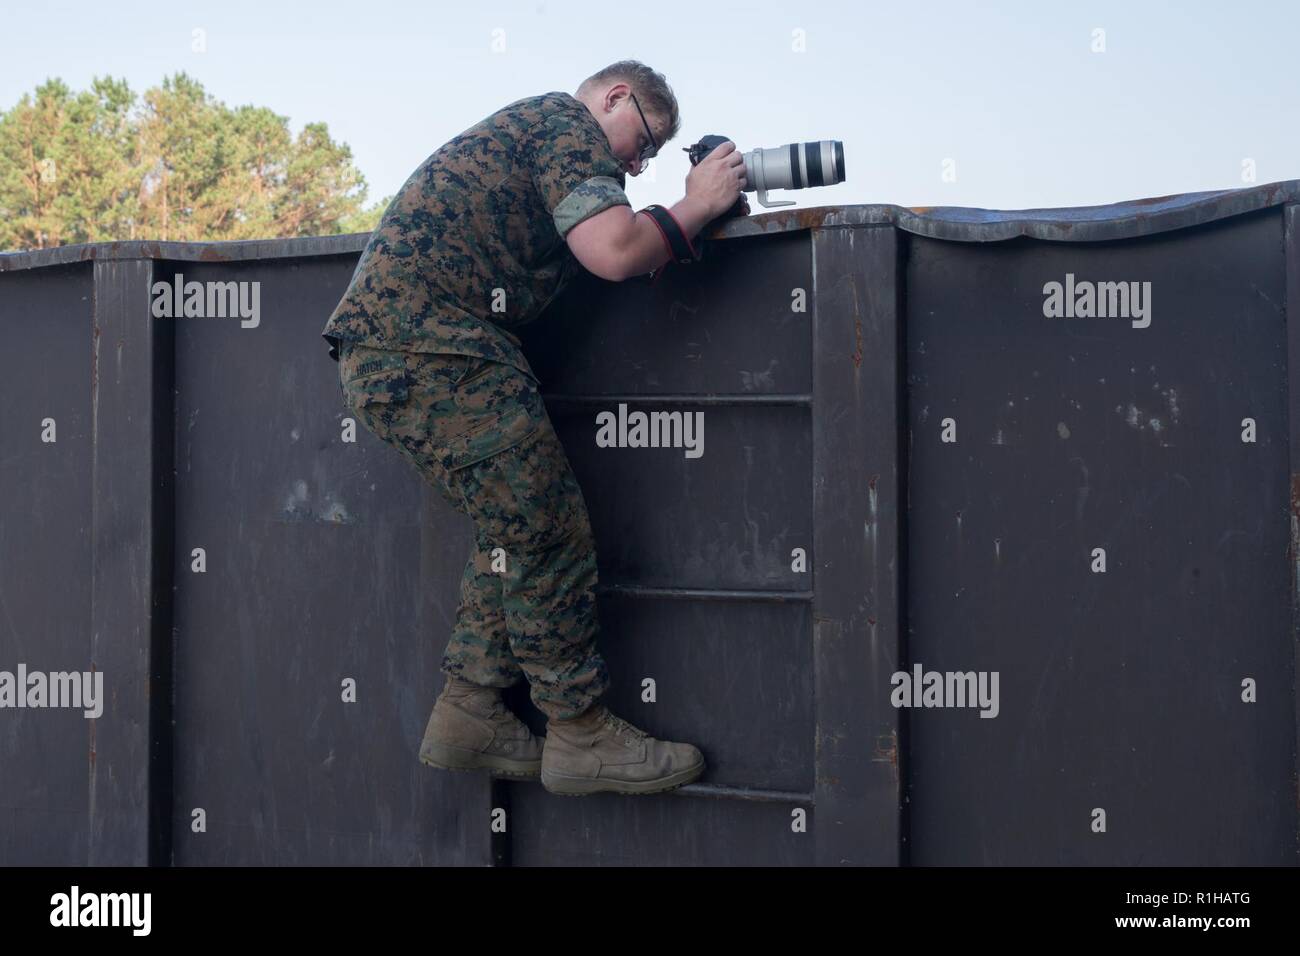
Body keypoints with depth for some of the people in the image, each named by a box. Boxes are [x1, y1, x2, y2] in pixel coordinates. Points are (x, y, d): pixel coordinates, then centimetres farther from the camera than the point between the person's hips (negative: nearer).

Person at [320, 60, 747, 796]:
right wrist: (696, 207, -1)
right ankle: (582, 735, 3)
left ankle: (469, 715, 16)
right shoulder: (570, 123, -2)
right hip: (430, 348, -10)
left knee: (520, 533, 14)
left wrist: (686, 214, 18)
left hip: (381, 349, 10)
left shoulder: (528, 128, 29)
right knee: (547, 535, -5)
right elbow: (616, 251, -16)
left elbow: (604, 245, 28)